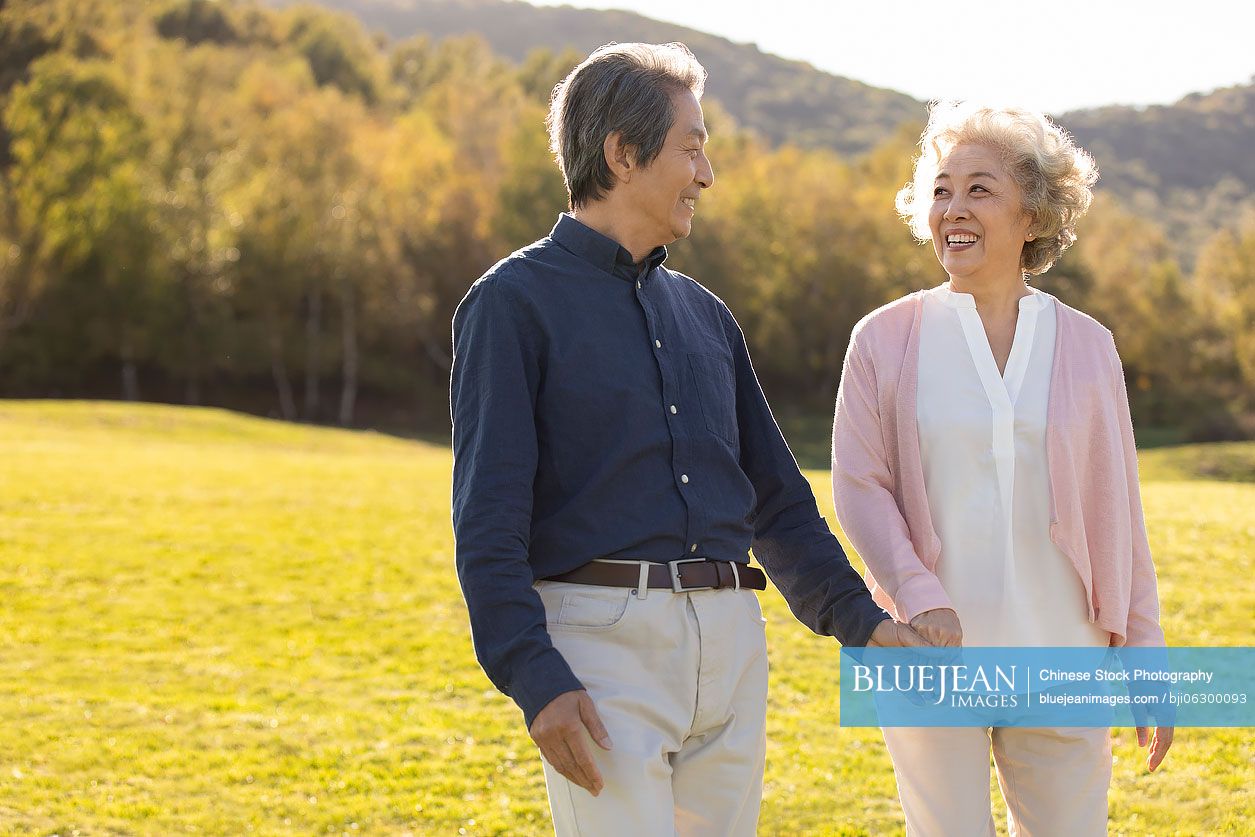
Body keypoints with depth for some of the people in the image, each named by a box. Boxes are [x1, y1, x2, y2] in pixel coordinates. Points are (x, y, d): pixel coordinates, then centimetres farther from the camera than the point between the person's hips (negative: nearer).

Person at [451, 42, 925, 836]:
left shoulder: (705, 314, 19)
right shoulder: (515, 302, -2)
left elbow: (774, 495, 23)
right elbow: (488, 522, -9)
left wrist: (860, 617, 14)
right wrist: (535, 680, -18)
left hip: (731, 642, 7)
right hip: (602, 635, -6)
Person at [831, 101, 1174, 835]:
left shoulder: (1086, 346, 6)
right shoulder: (887, 340, 1)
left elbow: (1118, 513, 8)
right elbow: (859, 487, -2)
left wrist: (1143, 652, 6)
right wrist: (919, 598, -18)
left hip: (1059, 662, 2)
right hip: (935, 658, -1)